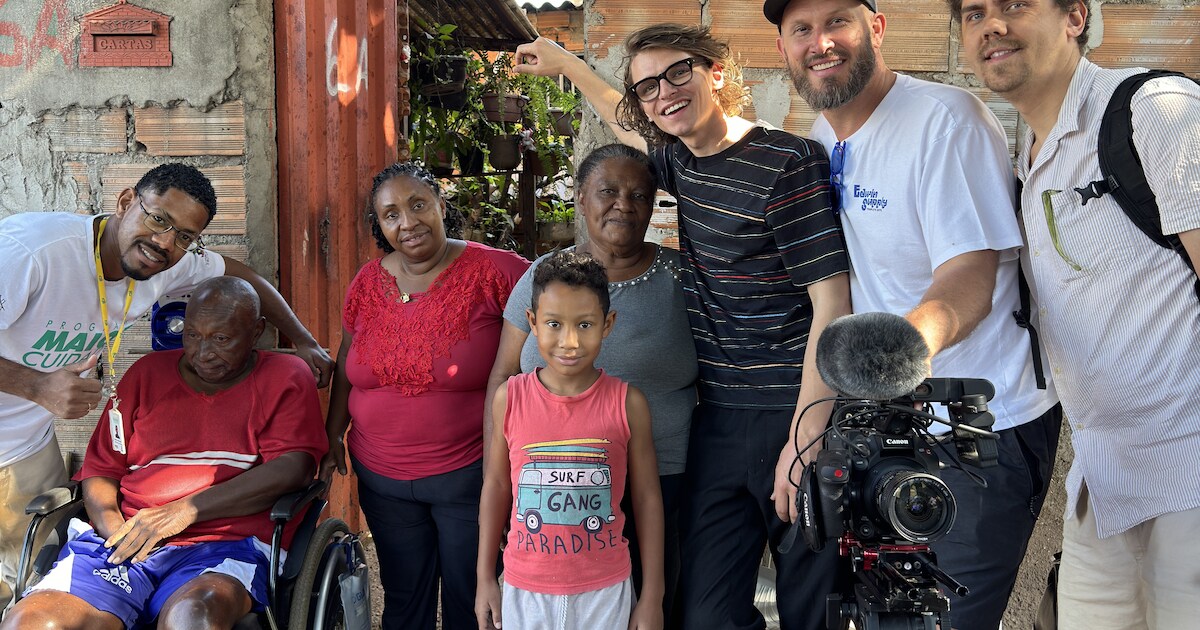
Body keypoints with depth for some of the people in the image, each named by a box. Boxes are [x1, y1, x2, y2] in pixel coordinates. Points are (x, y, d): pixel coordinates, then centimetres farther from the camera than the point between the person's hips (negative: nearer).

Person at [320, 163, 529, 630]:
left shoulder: (492, 272, -14)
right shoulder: (368, 283, 2)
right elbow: (346, 369, 13)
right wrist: (333, 436, 10)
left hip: (469, 473, -4)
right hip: (382, 477, 4)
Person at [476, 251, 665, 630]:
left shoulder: (627, 404, -10)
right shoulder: (510, 398, -8)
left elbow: (646, 498, -3)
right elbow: (496, 486, 3)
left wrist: (652, 598, 0)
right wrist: (485, 578, 7)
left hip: (604, 591, -1)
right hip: (525, 590, 1)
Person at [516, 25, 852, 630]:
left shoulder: (787, 163, -12)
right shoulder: (683, 161, 10)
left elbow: (831, 305, -15)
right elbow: (628, 126, 36)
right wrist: (566, 63, 41)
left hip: (791, 415, -6)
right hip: (717, 420, 6)